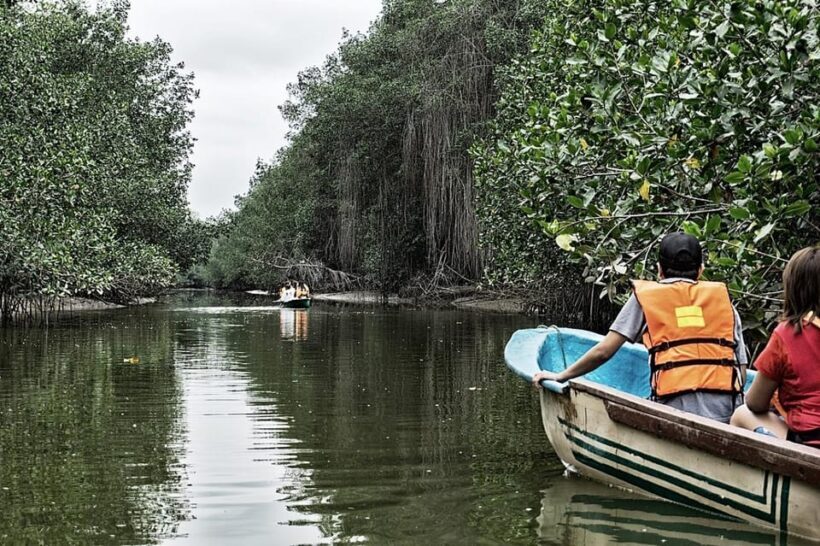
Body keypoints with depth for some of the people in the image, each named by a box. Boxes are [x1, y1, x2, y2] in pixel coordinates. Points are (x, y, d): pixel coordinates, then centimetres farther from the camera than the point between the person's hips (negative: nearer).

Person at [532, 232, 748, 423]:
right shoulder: (723, 299, 20)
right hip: (725, 409, 2)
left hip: (677, 406, -2)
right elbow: (742, 369, 13)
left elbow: (603, 352, 10)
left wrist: (561, 376, 22)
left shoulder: (645, 296, 15)